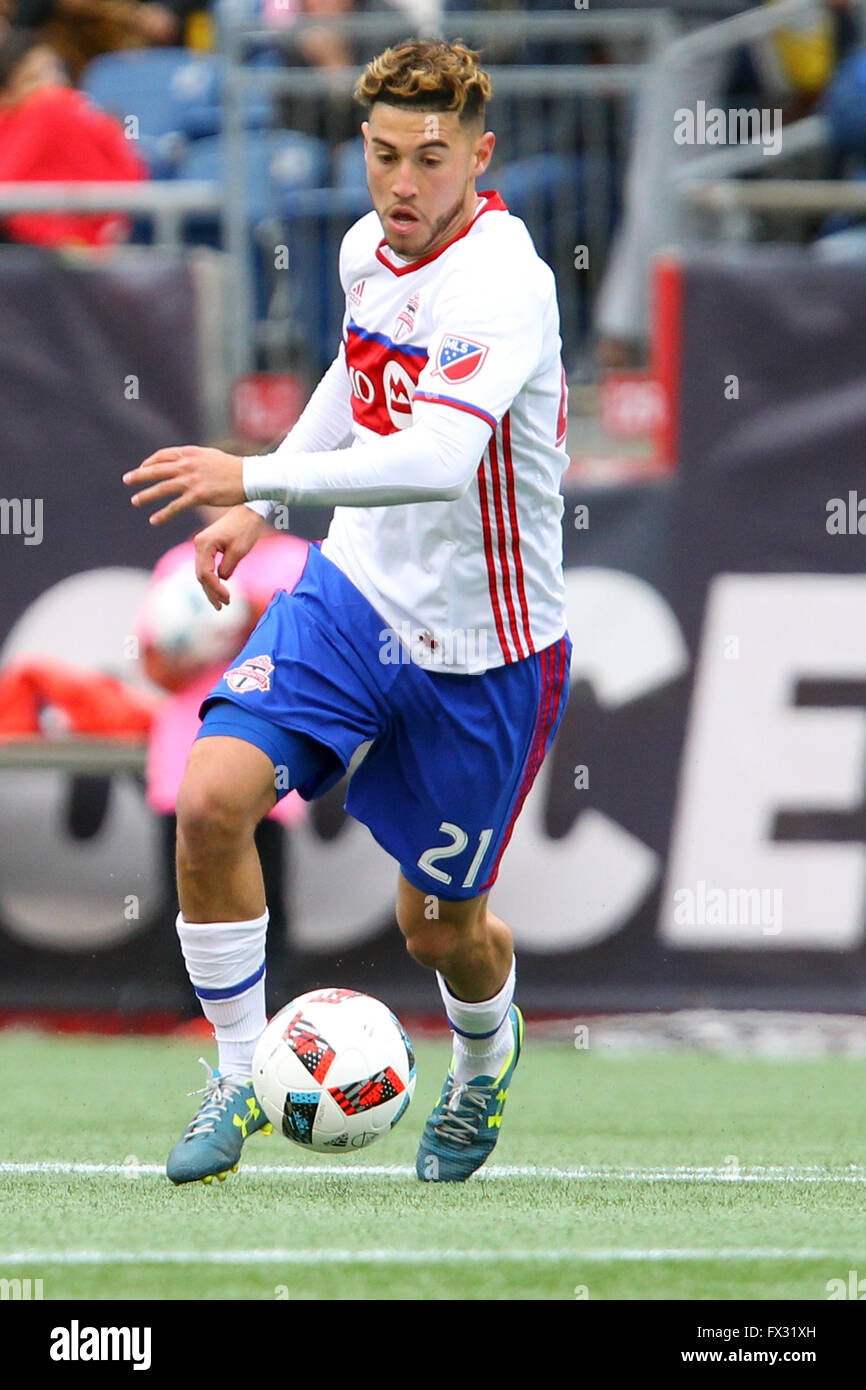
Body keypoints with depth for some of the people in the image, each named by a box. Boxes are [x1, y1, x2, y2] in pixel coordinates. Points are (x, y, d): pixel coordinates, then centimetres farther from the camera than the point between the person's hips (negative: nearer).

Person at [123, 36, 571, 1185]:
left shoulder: (502, 284, -26)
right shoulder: (369, 249, -1)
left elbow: (440, 458, -43)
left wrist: (257, 478, -49)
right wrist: (261, 510, 20)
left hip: (481, 653, -5)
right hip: (354, 589, 5)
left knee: (440, 926, 9)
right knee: (212, 800, -17)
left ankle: (485, 1057, 46)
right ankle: (240, 1075, 0)